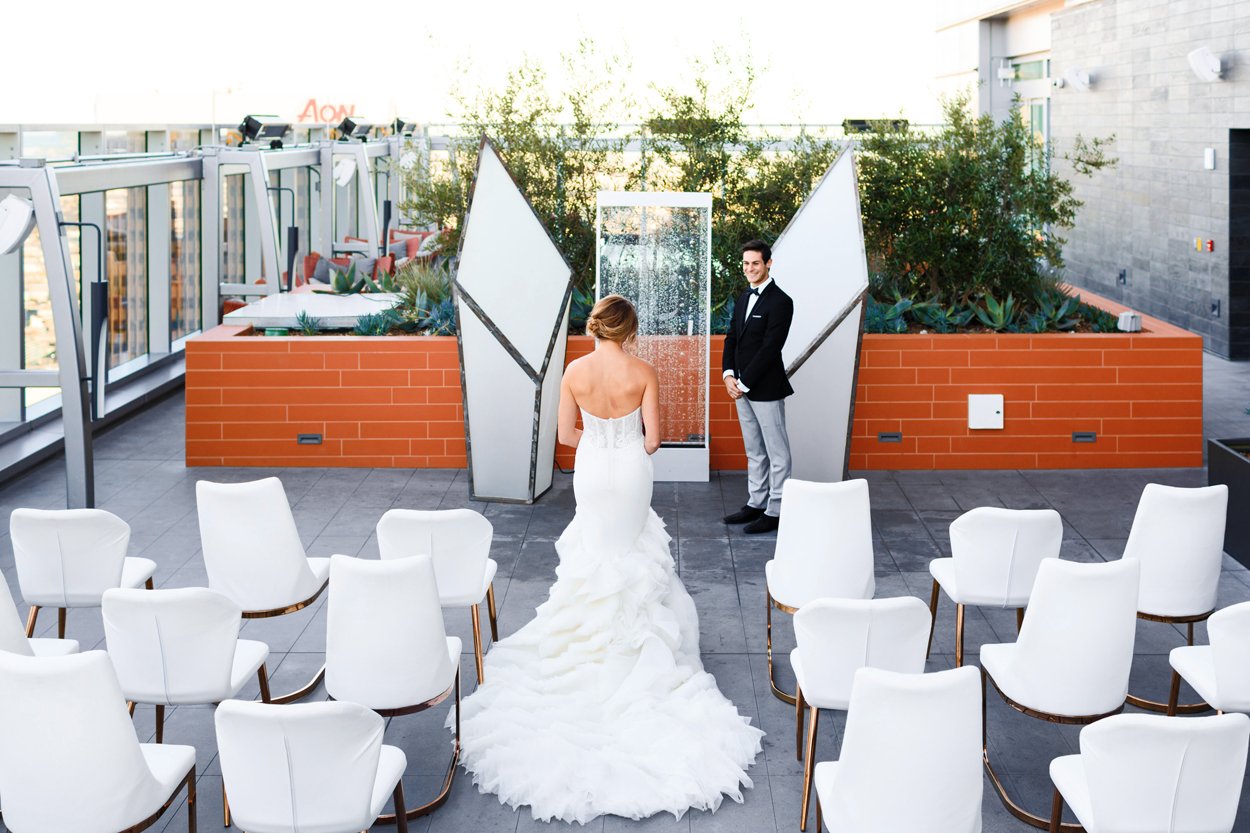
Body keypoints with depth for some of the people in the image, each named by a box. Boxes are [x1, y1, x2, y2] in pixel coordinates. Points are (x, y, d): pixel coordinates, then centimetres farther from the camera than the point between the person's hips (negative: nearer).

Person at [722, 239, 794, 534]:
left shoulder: (780, 302, -13)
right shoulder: (743, 299, 13)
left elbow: (770, 347, -18)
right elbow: (732, 338, 13)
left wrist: (744, 383, -17)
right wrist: (729, 375, -2)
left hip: (766, 388, -8)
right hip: (742, 388, 8)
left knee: (777, 452, 1)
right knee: (754, 451, 16)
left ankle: (775, 511, 5)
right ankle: (756, 503, 24)